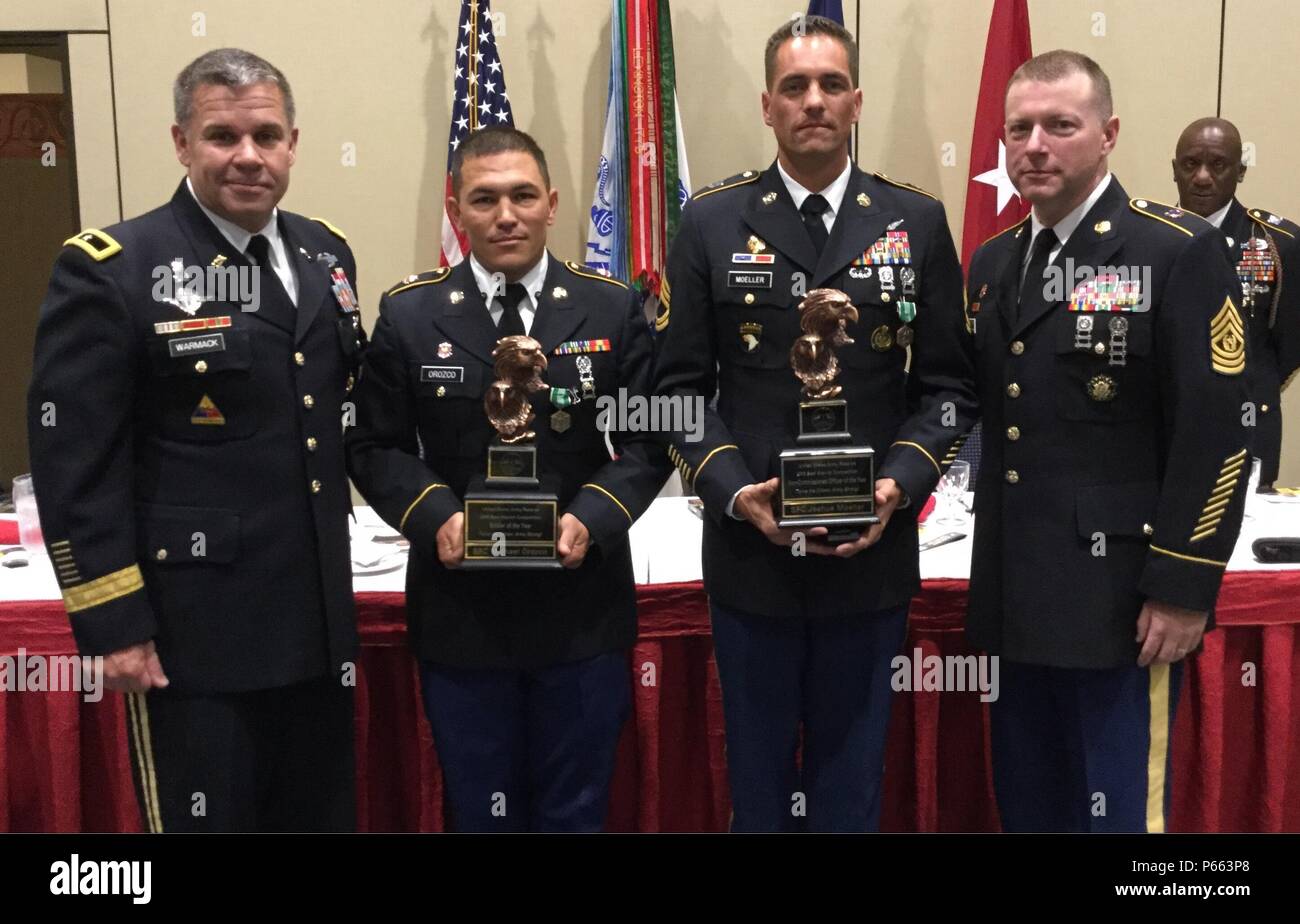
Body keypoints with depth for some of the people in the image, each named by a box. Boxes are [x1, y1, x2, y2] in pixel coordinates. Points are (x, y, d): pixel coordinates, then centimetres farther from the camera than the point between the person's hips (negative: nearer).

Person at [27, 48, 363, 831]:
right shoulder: (108, 272, -11)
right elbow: (74, 465, -12)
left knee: (324, 815, 19)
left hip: (317, 622, 6)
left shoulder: (326, 255, 8)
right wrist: (113, 624, -14)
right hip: (192, 634, -6)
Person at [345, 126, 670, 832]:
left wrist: (593, 517, -16)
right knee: (482, 810, 16)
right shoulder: (407, 314, 0)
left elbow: (648, 439, 1)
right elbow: (375, 446, 3)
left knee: (576, 809, 16)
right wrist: (435, 516, -15)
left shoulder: (614, 309, 1)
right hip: (459, 612, 0)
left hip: (583, 610, 0)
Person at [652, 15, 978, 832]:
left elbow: (949, 387, 3)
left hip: (873, 555, 1)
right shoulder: (711, 222, 1)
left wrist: (899, 486, -12)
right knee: (757, 778, 15)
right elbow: (680, 387, 0)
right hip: (749, 552, 0)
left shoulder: (918, 222, 3)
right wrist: (734, 491, -13)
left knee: (853, 783, 15)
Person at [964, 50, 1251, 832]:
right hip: (1018, 596, 6)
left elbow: (1215, 434, -13)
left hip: (1121, 598, -6)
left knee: (1119, 809, 4)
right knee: (1026, 803, 17)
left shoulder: (1182, 252, -8)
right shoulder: (993, 263, 12)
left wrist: (1184, 586, -15)